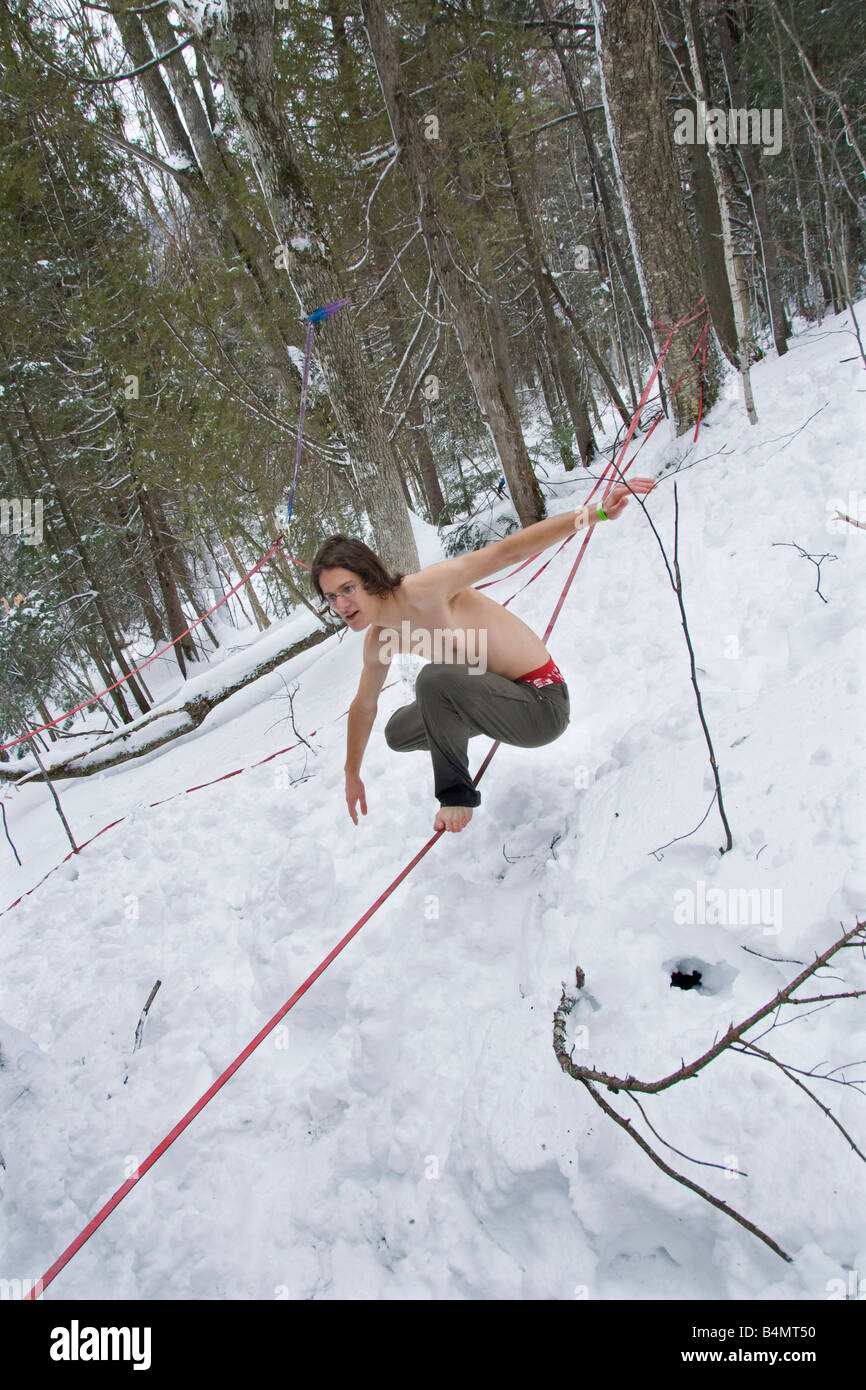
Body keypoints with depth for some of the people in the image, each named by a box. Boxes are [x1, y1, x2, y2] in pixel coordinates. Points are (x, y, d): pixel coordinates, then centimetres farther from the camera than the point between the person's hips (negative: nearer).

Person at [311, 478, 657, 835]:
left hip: (543, 703, -9)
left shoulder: (422, 590, -25)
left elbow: (506, 551, -31)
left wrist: (598, 513, -40)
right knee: (397, 733, 15)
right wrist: (352, 774, 29)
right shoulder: (377, 642, 1)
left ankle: (456, 795, -14)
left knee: (434, 678, -33)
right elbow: (364, 706, 19)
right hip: (509, 699, 9)